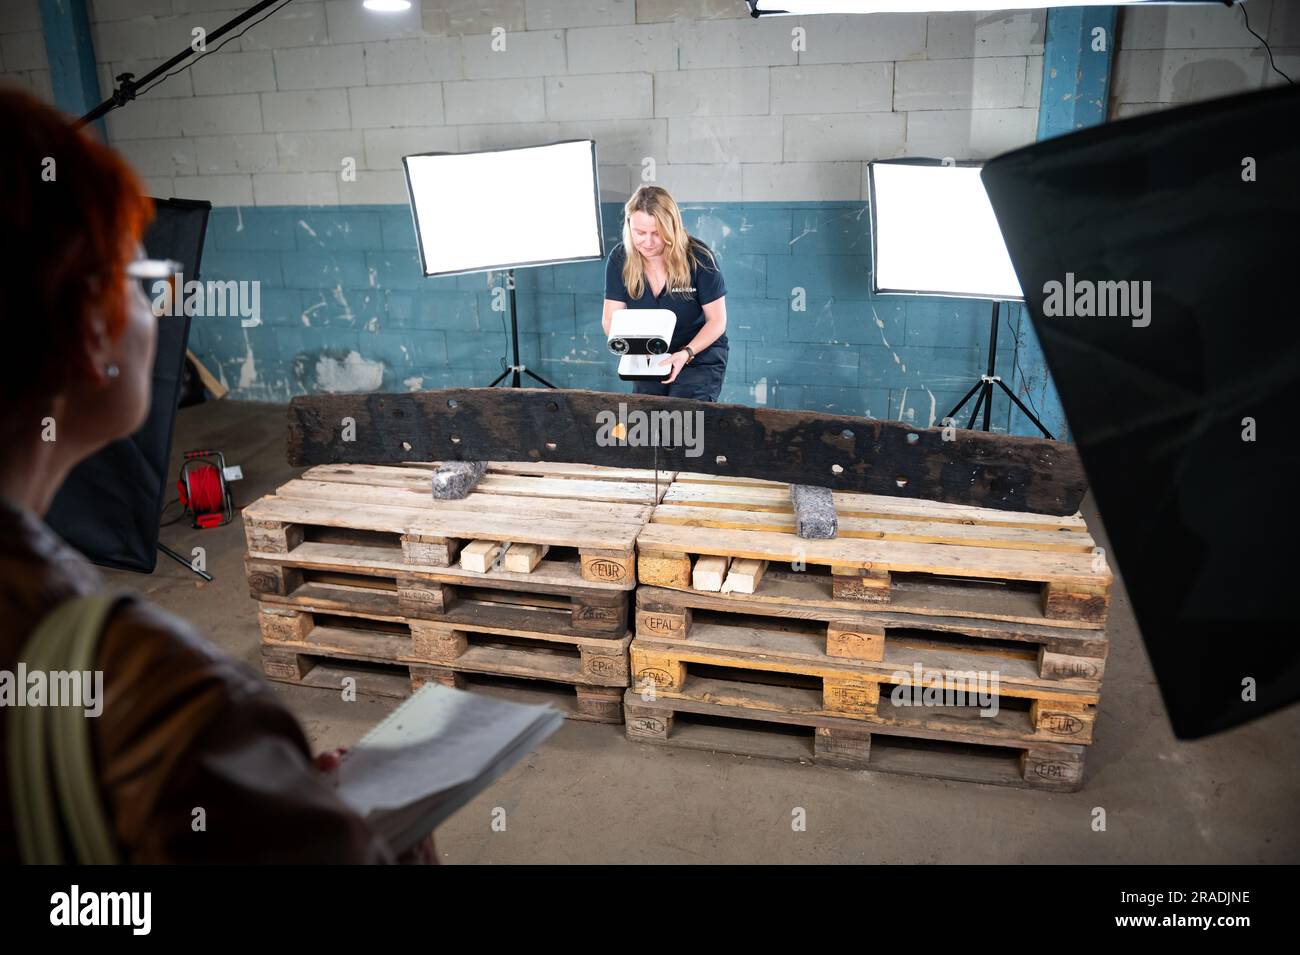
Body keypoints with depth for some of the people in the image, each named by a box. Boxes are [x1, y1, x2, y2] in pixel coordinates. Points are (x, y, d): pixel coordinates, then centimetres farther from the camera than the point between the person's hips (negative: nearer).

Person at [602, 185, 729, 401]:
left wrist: (686, 354, -29)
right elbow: (611, 318, -6)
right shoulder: (620, 259, -9)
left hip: (701, 360, -3)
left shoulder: (699, 258, -18)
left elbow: (717, 321, -13)